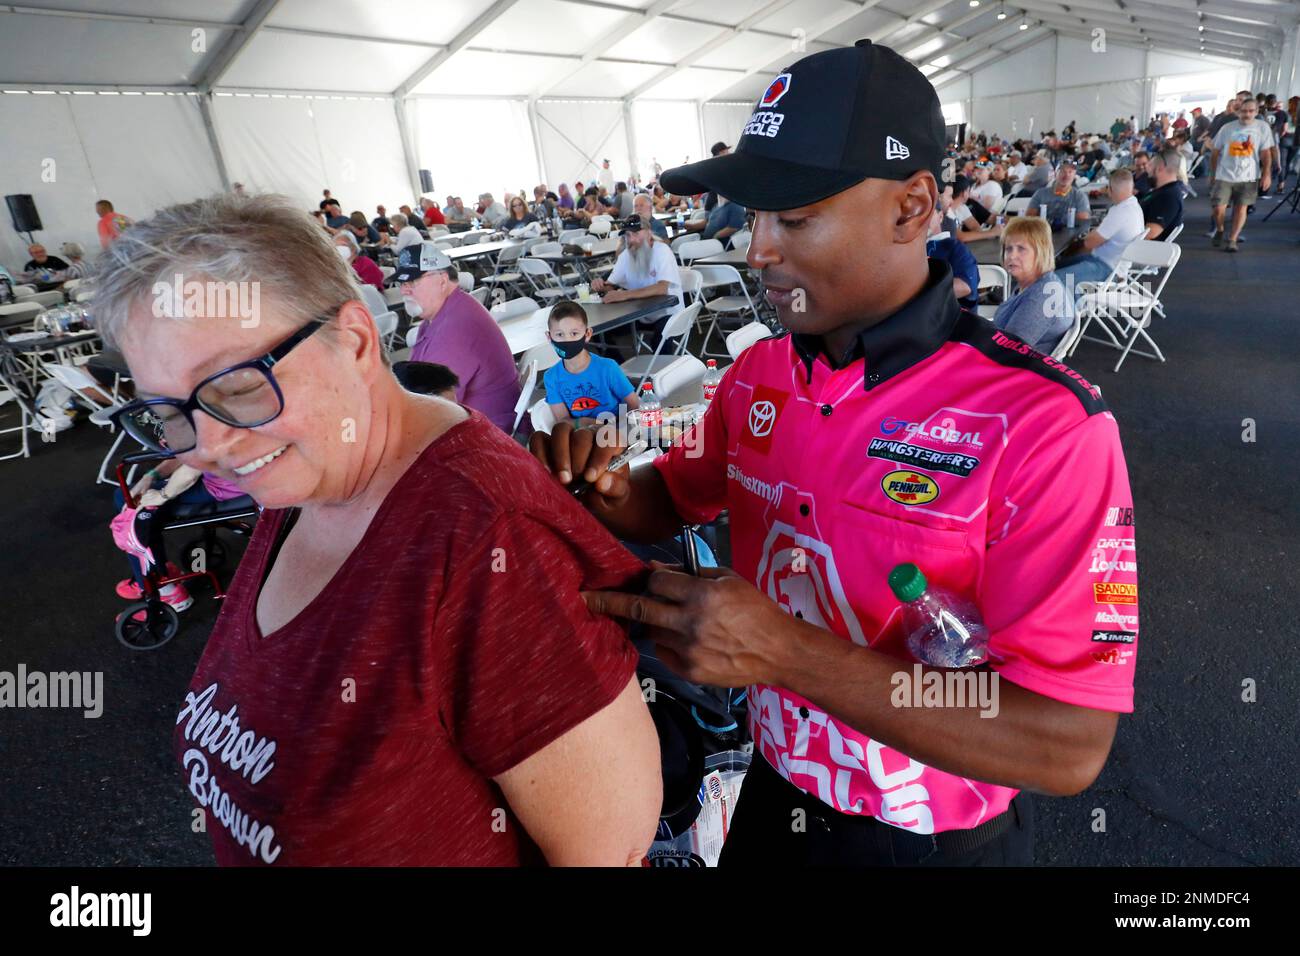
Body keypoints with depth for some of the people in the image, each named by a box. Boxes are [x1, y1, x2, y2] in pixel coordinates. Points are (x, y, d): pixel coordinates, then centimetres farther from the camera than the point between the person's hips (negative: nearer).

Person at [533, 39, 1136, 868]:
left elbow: (1070, 748, -27)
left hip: (934, 836, -4)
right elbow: (673, 501, 8)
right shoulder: (757, 377, -7)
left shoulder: (1042, 423, -26)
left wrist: (783, 650, -36)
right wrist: (600, 485, -15)